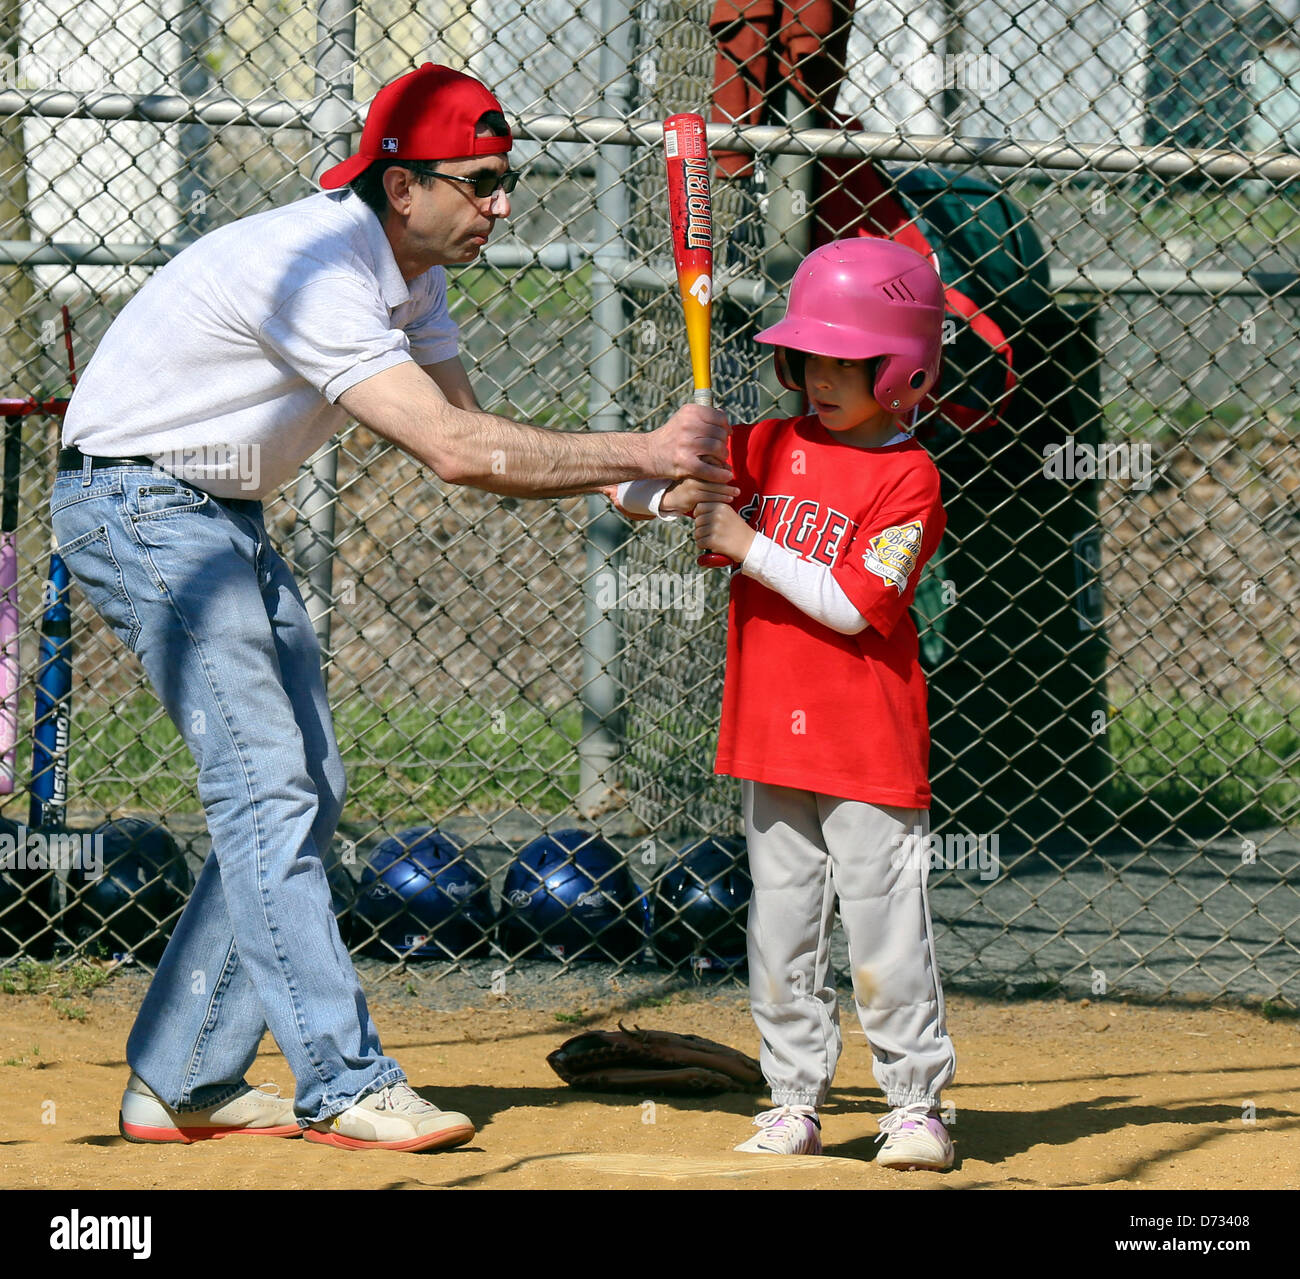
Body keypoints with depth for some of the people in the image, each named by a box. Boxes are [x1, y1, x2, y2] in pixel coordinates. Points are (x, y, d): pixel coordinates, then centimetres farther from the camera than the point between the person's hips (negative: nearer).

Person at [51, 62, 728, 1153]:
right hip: (137, 506, -10)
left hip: (226, 520, 10)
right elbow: (454, 451, -32)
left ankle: (182, 1083, 11)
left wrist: (615, 482, -13)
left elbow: (471, 443, 4)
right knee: (267, 784, -16)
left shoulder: (410, 277, 5)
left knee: (303, 792, 7)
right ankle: (345, 1085, -19)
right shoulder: (314, 272, -27)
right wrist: (642, 452, -27)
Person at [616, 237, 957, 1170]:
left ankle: (916, 1103, 7)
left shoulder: (909, 478, -9)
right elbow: (626, 481, 9)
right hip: (772, 739, 6)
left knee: (886, 936, -3)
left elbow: (857, 606, -17)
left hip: (870, 748, -6)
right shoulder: (770, 449, 9)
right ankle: (796, 1103, 16)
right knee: (781, 933, 9)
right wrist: (671, 494, -13)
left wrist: (748, 544, -17)